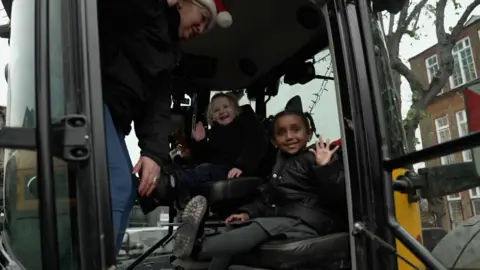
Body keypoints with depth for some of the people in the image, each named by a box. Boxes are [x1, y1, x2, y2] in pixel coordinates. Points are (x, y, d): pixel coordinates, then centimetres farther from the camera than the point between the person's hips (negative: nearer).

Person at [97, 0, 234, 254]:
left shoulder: (168, 49, 27)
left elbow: (158, 105, 12)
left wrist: (154, 152, -2)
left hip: (112, 110, 9)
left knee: (124, 191, 3)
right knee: (116, 189, -20)